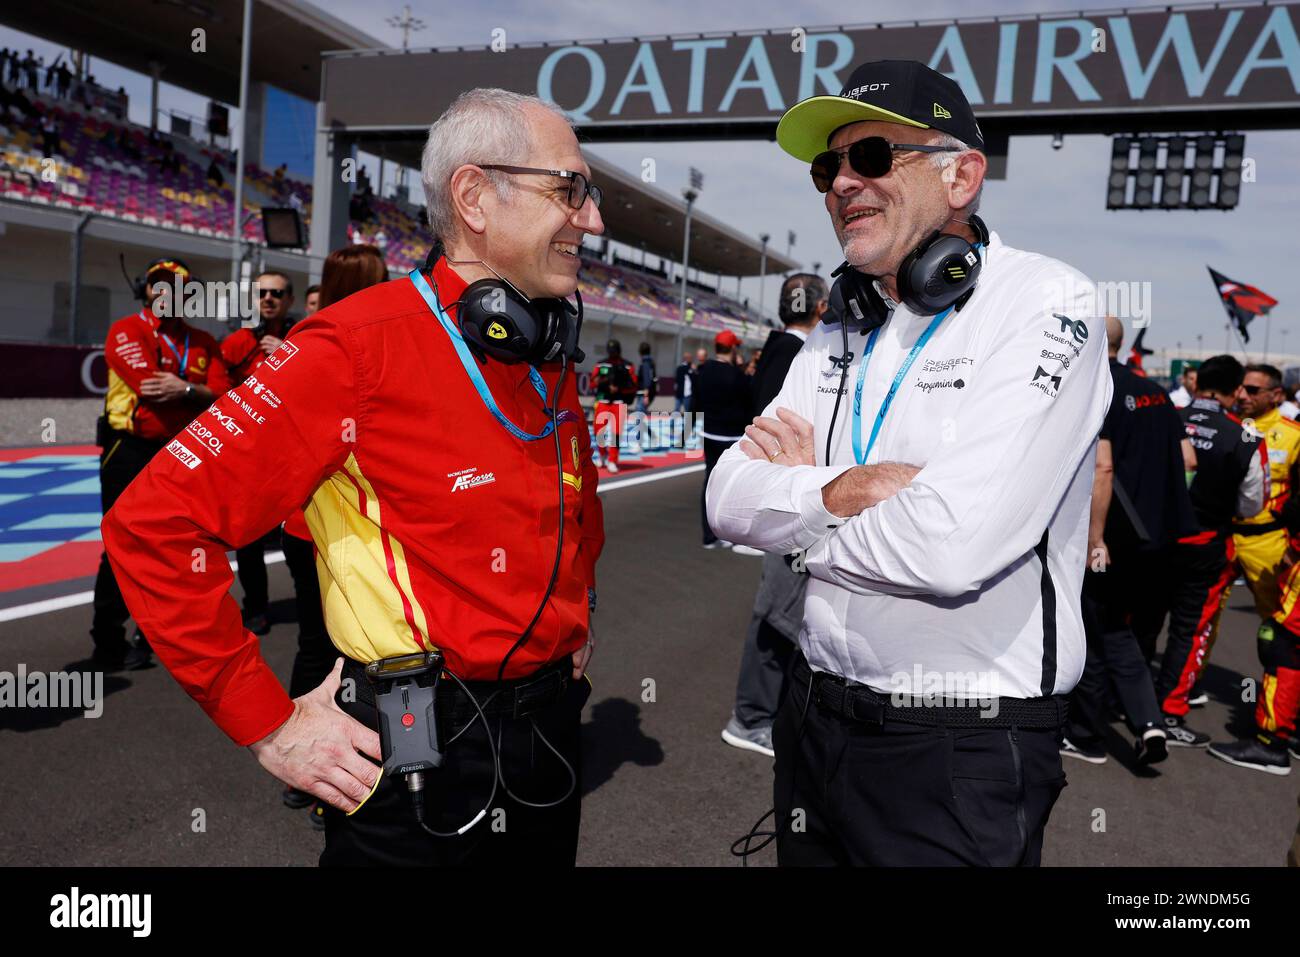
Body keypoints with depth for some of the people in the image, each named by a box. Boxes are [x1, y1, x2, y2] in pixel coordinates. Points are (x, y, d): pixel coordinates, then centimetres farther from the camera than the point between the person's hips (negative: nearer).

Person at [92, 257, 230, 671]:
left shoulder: (203, 343, 11)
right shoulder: (127, 330, -4)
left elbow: (223, 395, -3)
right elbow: (148, 386, -19)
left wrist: (184, 390, -20)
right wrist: (201, 396, -10)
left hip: (183, 454, 5)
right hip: (131, 451, -5)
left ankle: (154, 633, 26)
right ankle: (108, 643, 7)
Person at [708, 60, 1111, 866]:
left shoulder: (1046, 305, -13)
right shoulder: (839, 338, 8)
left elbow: (952, 545, -25)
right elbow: (729, 500, 0)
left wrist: (801, 496, -9)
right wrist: (838, 490, -19)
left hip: (965, 749, -6)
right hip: (817, 718, 6)